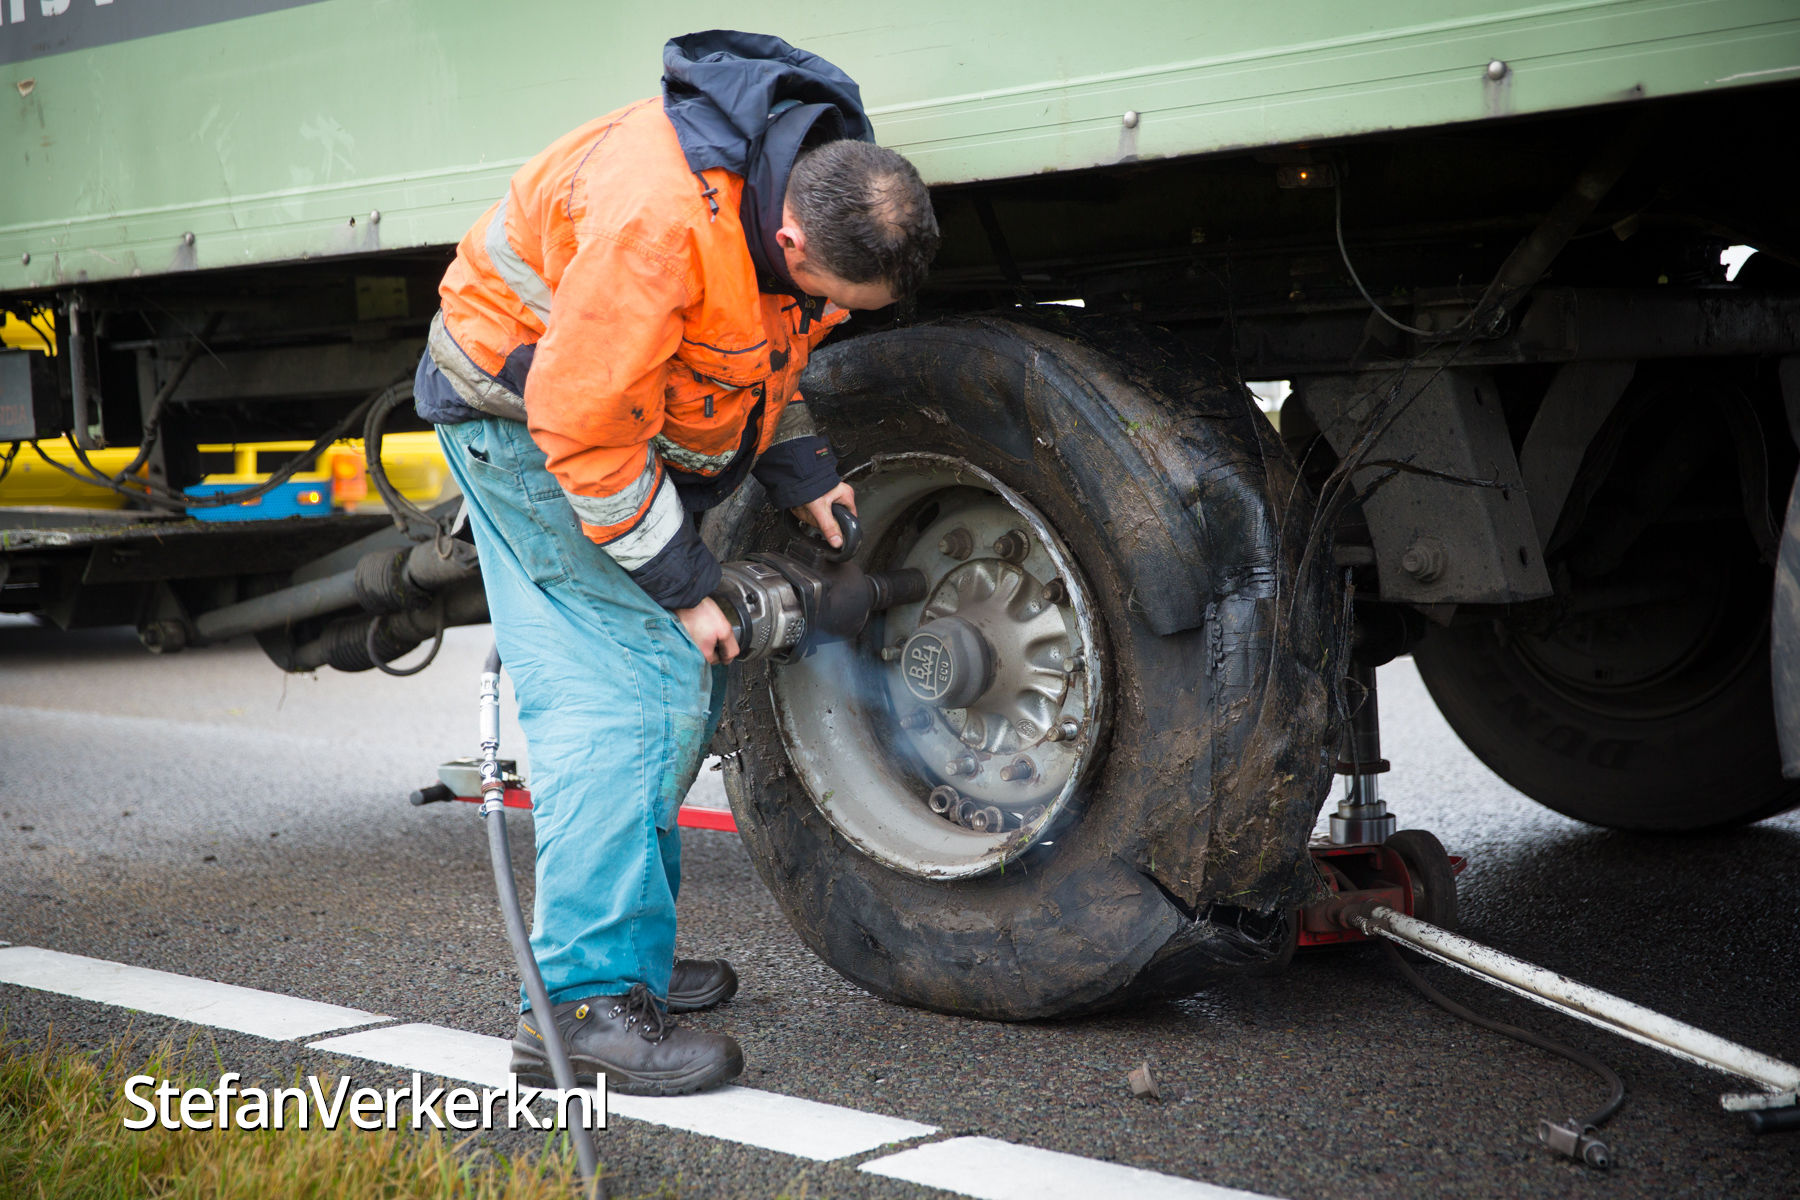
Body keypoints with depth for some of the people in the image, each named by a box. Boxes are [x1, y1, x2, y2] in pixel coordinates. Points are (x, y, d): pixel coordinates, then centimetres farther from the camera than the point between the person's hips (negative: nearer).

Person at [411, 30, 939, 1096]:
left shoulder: (827, 181, -8)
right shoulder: (654, 225, -37)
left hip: (638, 420, 9)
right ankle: (583, 1003, -15)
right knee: (620, 690, -17)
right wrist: (682, 589, -23)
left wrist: (801, 473, 3)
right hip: (529, 415, -9)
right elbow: (581, 428, -30)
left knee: (684, 690, 10)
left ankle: (630, 954, 20)